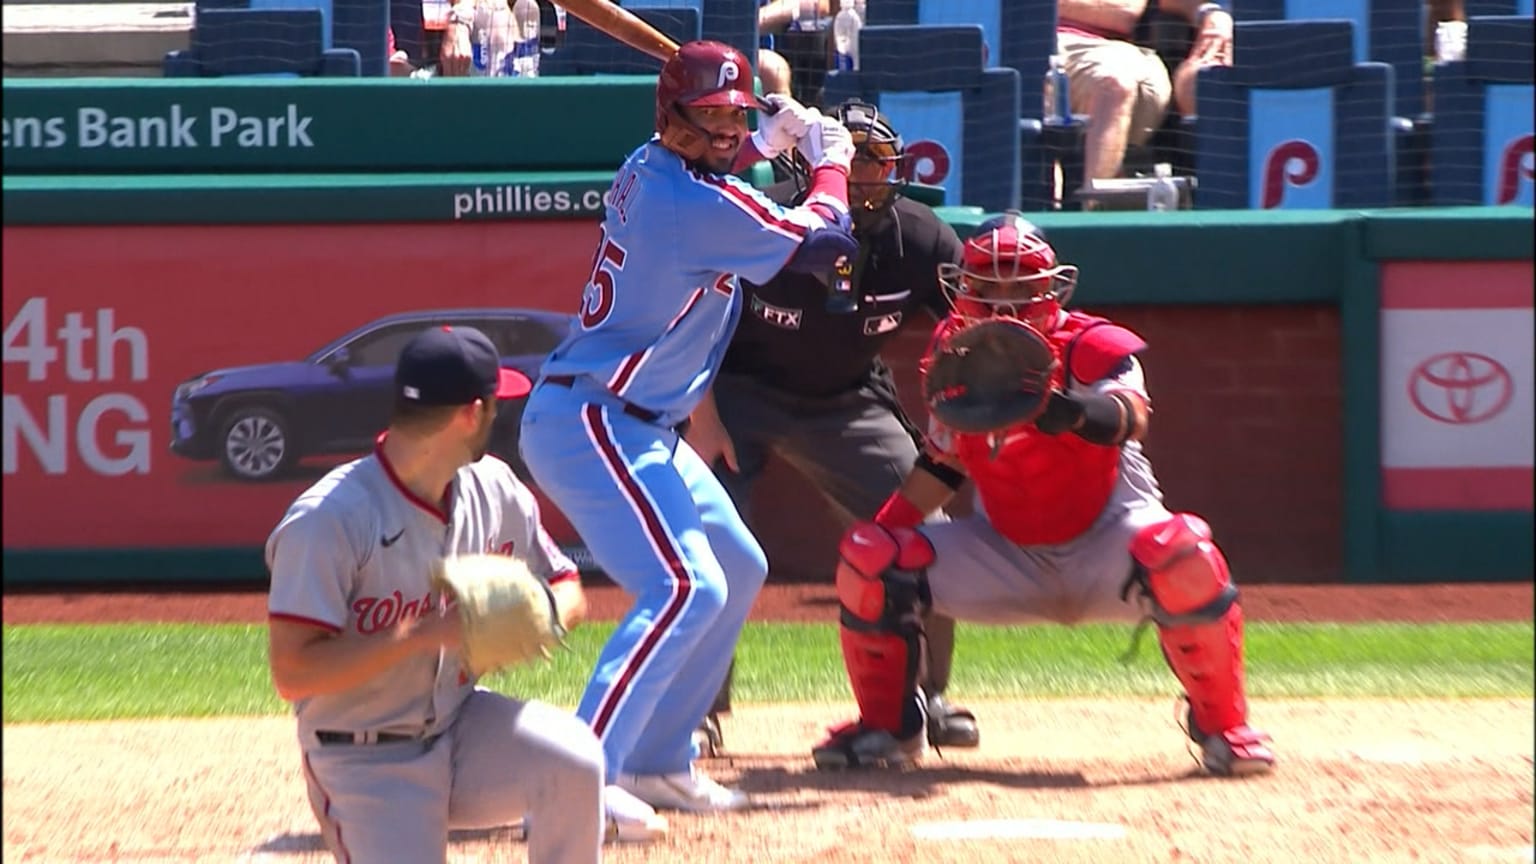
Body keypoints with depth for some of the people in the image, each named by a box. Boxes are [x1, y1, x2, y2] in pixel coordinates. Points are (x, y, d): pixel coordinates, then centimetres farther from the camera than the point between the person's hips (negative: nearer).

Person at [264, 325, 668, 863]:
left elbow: (568, 591, 10)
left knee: (574, 758, -24)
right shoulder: (327, 519, -21)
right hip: (364, 766, -4)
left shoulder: (494, 489, -1)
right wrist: (426, 634, -30)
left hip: (462, 728, 4)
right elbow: (292, 674, -25)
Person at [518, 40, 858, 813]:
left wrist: (770, 142, 22)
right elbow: (822, 245, -12)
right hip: (589, 424, -11)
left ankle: (656, 762, 21)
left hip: (640, 430, 11)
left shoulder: (645, 169, 8)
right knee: (685, 588, -23)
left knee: (738, 571, 19)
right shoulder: (698, 203, -20)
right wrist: (830, 162, 5)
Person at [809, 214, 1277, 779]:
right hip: (1008, 558, 4)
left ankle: (1221, 726, -14)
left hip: (1105, 547, -4)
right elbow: (941, 466, 11)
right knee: (870, 558, -12)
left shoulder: (1092, 347, -19)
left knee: (1182, 553, -37)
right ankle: (887, 726, 9)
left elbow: (1130, 414, -41)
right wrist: (881, 533, 0)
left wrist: (1072, 413, -63)